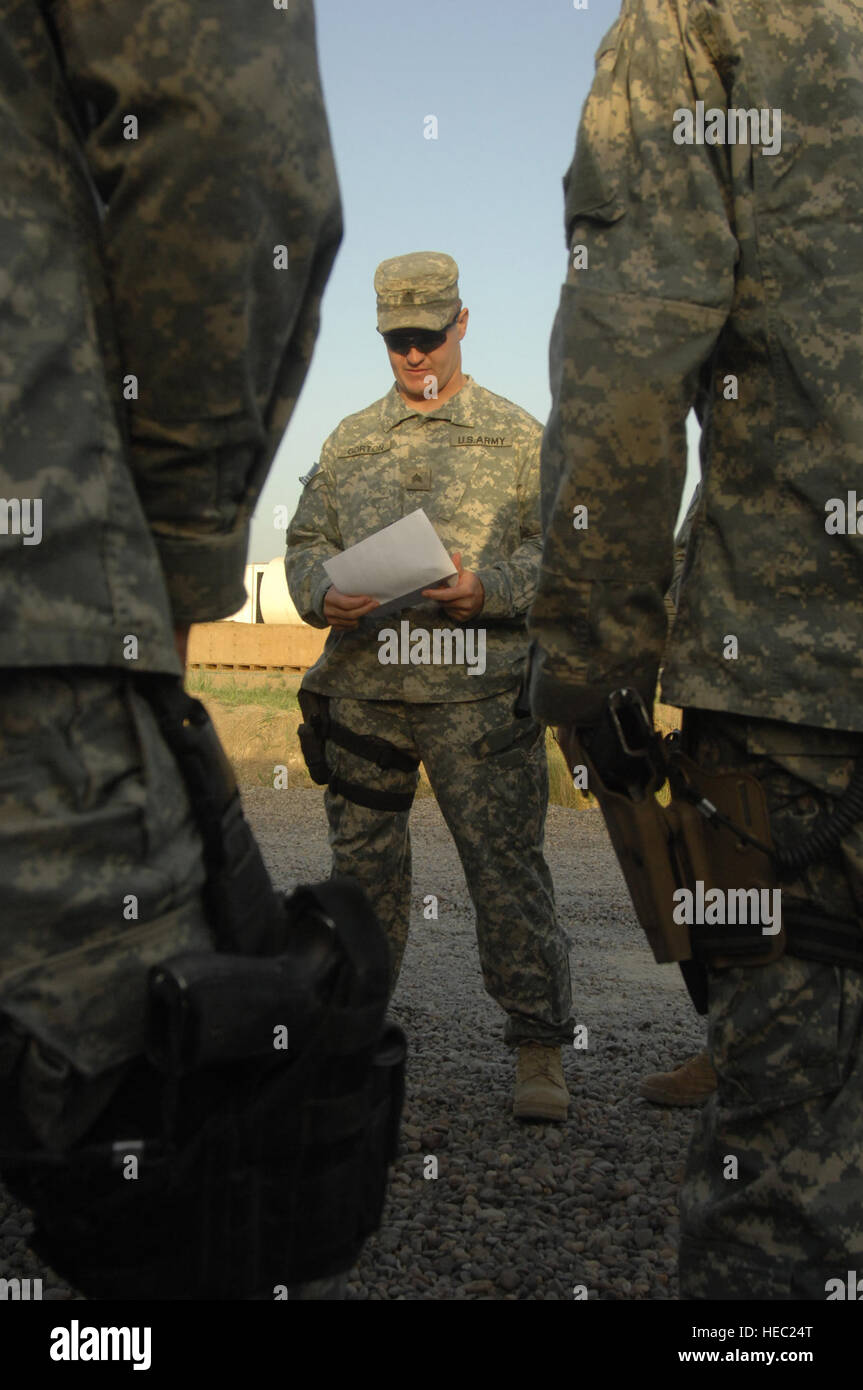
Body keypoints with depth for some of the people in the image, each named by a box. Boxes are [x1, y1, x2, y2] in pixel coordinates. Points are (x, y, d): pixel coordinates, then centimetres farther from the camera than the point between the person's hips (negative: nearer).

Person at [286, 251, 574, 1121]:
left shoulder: (516, 436, 9)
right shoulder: (350, 441, 19)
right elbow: (305, 541, 17)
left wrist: (490, 586, -16)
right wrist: (323, 595, -5)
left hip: (476, 687, -4)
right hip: (364, 682, 4)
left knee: (507, 863, -6)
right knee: (362, 861, 11)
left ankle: (539, 1051, -1)